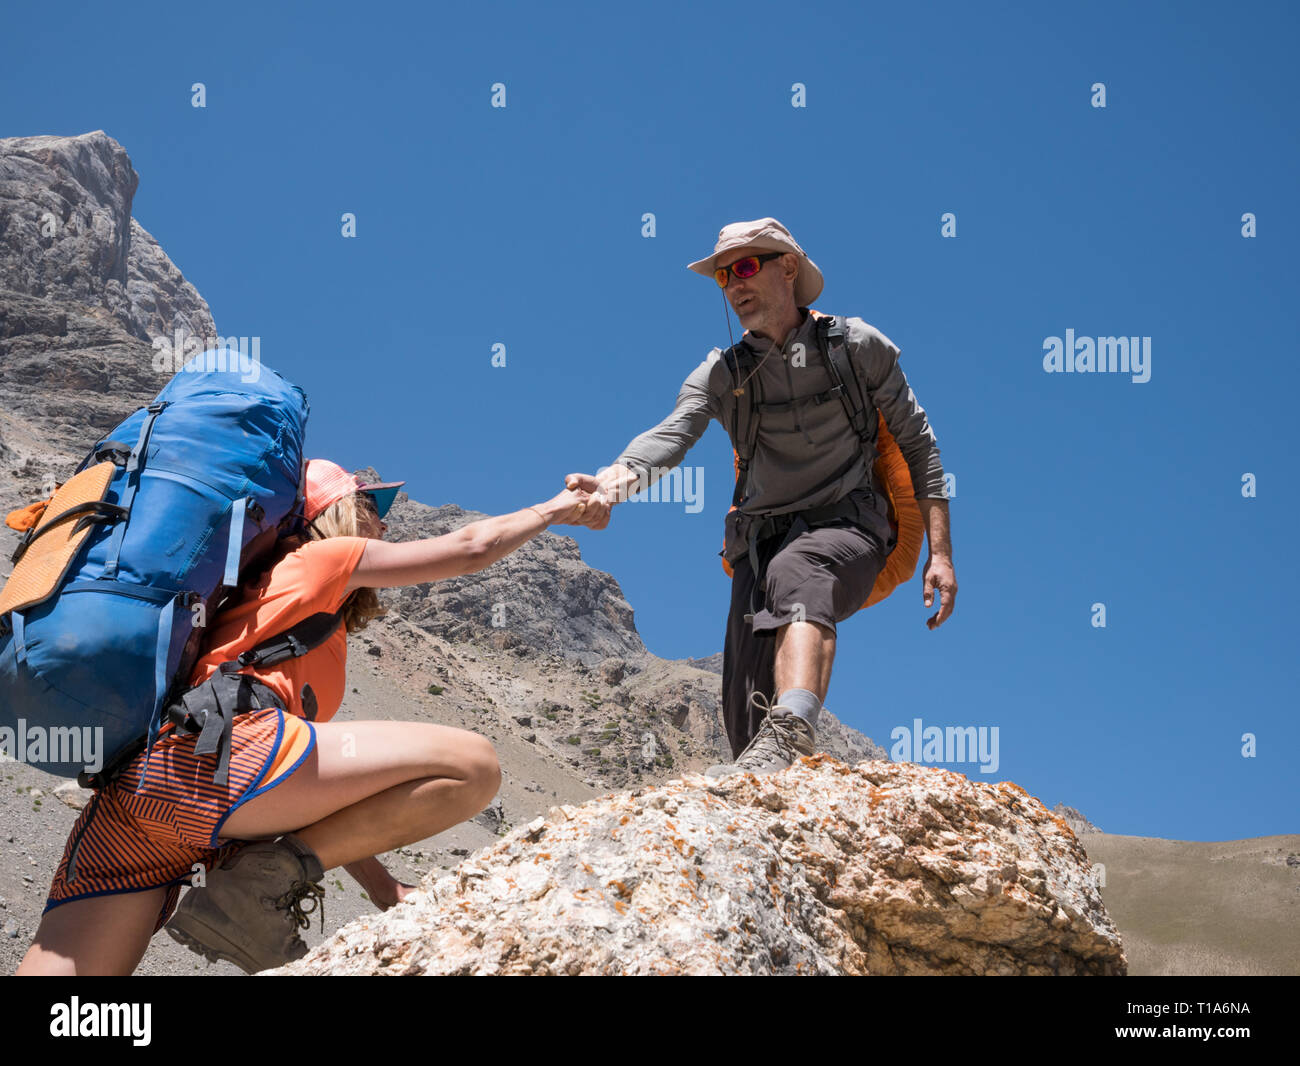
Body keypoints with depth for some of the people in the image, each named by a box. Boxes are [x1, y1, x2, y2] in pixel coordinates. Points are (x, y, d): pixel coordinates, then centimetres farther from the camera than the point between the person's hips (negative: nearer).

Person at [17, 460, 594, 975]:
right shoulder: (321, 559, 21)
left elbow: (317, 790, 41)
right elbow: (471, 548, 23)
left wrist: (384, 889, 39)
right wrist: (554, 509, 41)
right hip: (208, 752, -9)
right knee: (472, 766, -9)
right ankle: (261, 883, -15)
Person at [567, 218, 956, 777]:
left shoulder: (857, 346, 3)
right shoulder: (721, 373, 6)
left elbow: (917, 442, 6)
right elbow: (672, 434, -13)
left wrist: (940, 553, -2)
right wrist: (616, 479, -37)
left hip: (846, 522, -4)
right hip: (762, 536, 4)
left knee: (796, 571, -39)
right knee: (746, 705, -9)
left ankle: (790, 737, -61)